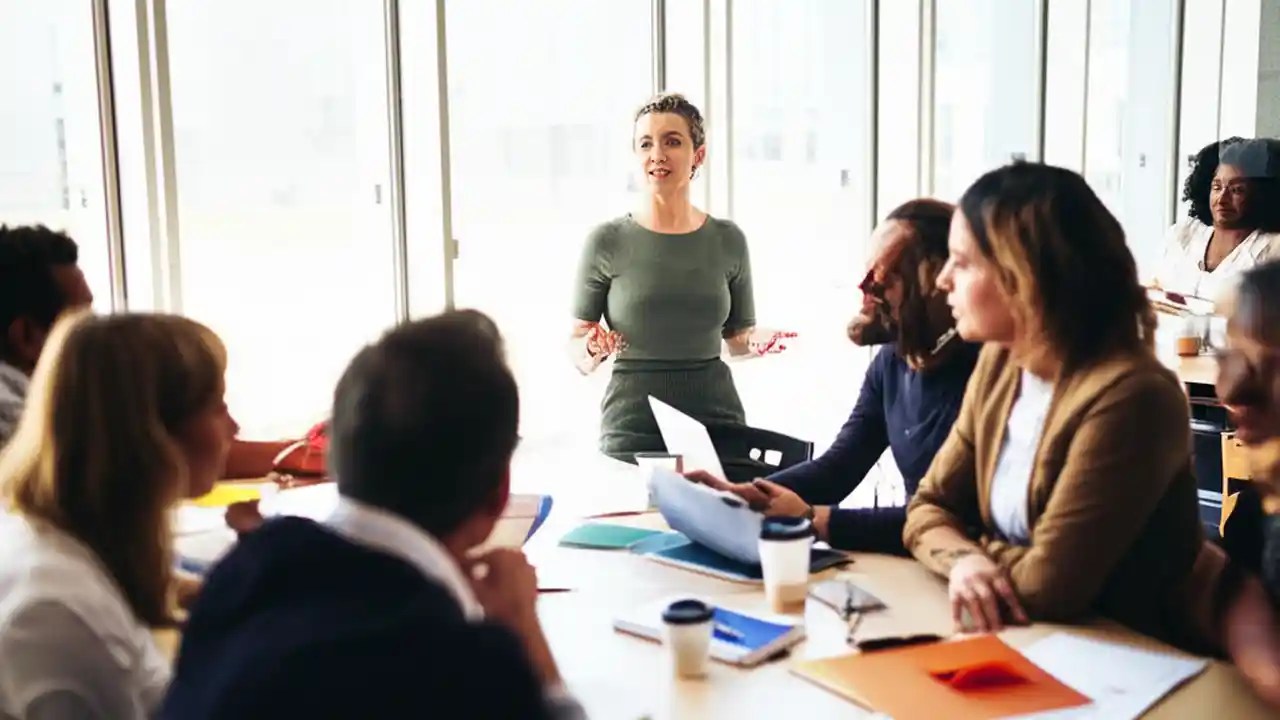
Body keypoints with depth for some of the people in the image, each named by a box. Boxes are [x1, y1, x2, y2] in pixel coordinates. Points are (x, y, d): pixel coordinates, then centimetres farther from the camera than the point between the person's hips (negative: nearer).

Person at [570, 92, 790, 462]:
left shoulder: (728, 240, 5)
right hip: (631, 430, -2)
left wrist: (761, 342, -5)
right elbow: (576, 348, 2)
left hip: (717, 421, 2)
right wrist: (592, 351, -18)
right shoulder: (608, 242, -2)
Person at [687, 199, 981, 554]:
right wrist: (739, 494, -7)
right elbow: (837, 467, 9)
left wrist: (812, 519, -26)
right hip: (911, 562, 6)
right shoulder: (891, 362, 7)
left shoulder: (977, 371, -21)